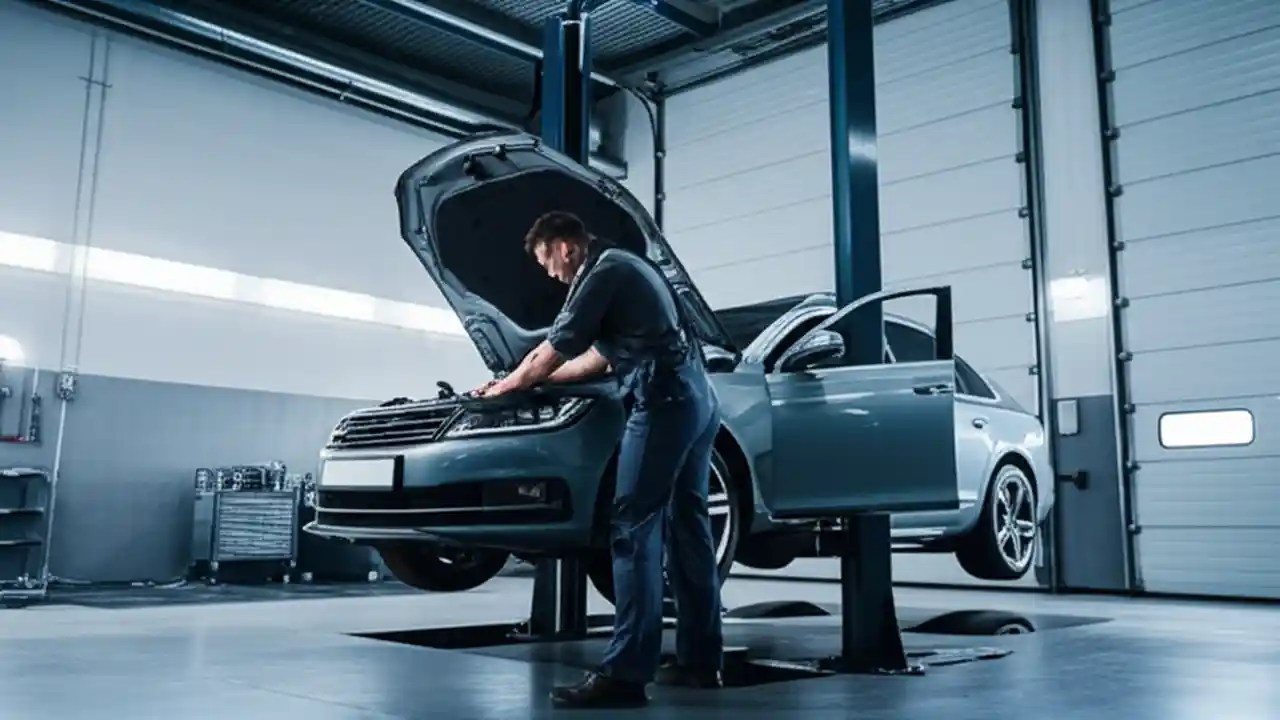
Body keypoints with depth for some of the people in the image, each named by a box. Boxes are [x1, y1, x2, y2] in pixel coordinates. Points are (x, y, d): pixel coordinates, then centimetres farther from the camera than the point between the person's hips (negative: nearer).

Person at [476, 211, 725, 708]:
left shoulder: (603, 271, -4)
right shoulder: (625, 267, 27)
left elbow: (555, 348, -2)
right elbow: (599, 356, 31)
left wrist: (511, 384, 14)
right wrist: (537, 379, 33)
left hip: (664, 401, -11)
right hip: (697, 397, 11)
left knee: (634, 531, -12)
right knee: (687, 529, 11)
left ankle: (626, 673, -14)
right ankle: (700, 661, 15)